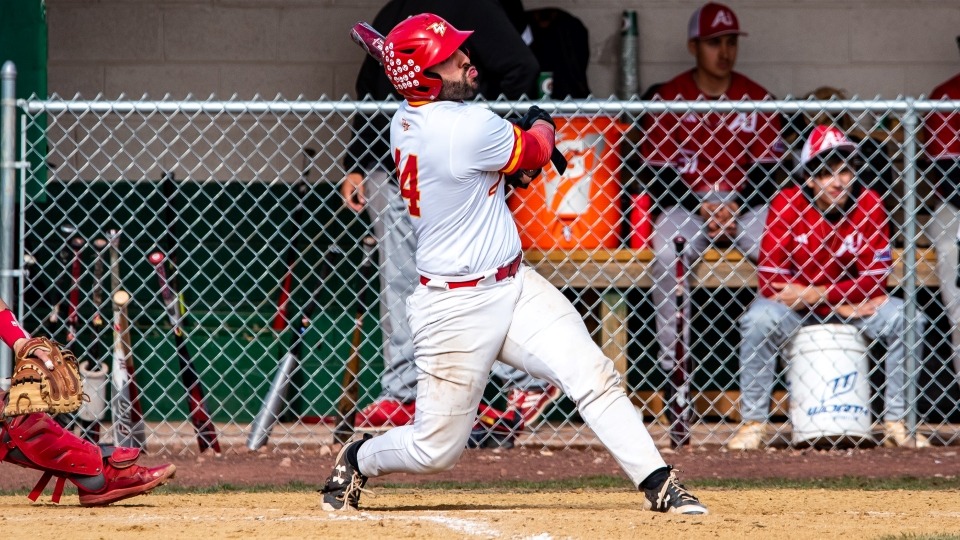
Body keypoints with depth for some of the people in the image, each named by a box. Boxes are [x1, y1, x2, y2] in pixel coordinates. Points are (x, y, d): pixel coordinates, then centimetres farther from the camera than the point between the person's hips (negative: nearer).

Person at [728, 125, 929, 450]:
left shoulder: (868, 205, -12)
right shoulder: (786, 207, -17)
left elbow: (875, 280, -13)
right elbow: (769, 282, -20)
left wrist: (814, 295, -23)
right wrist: (842, 304, -23)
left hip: (854, 305, 2)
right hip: (794, 311, -2)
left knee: (904, 320, -22)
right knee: (759, 319, -32)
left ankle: (896, 424, -13)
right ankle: (753, 424, -20)